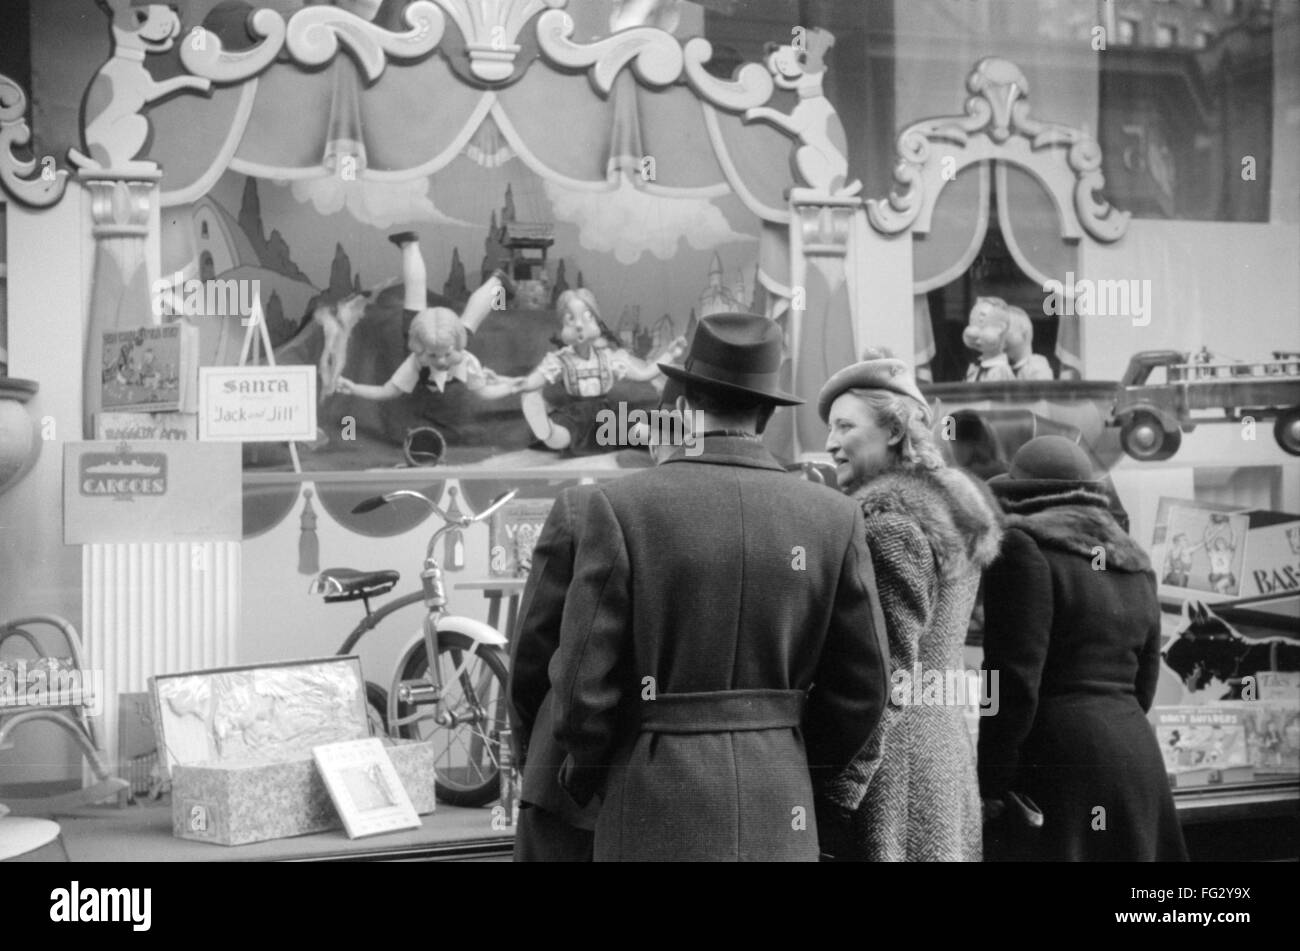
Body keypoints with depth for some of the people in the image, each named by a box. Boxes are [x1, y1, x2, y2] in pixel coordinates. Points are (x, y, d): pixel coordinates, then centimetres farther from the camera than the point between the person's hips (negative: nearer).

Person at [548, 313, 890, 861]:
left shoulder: (621, 507, -8)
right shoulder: (833, 518, 1)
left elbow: (585, 681, -8)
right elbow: (862, 686, 5)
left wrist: (584, 775, 10)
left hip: (659, 817, -3)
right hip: (781, 818, 3)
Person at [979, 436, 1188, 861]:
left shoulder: (1025, 547, -7)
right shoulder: (1133, 563, 18)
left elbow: (1014, 678, -15)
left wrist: (990, 781, -11)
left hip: (1058, 758, -8)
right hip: (1137, 751, 8)